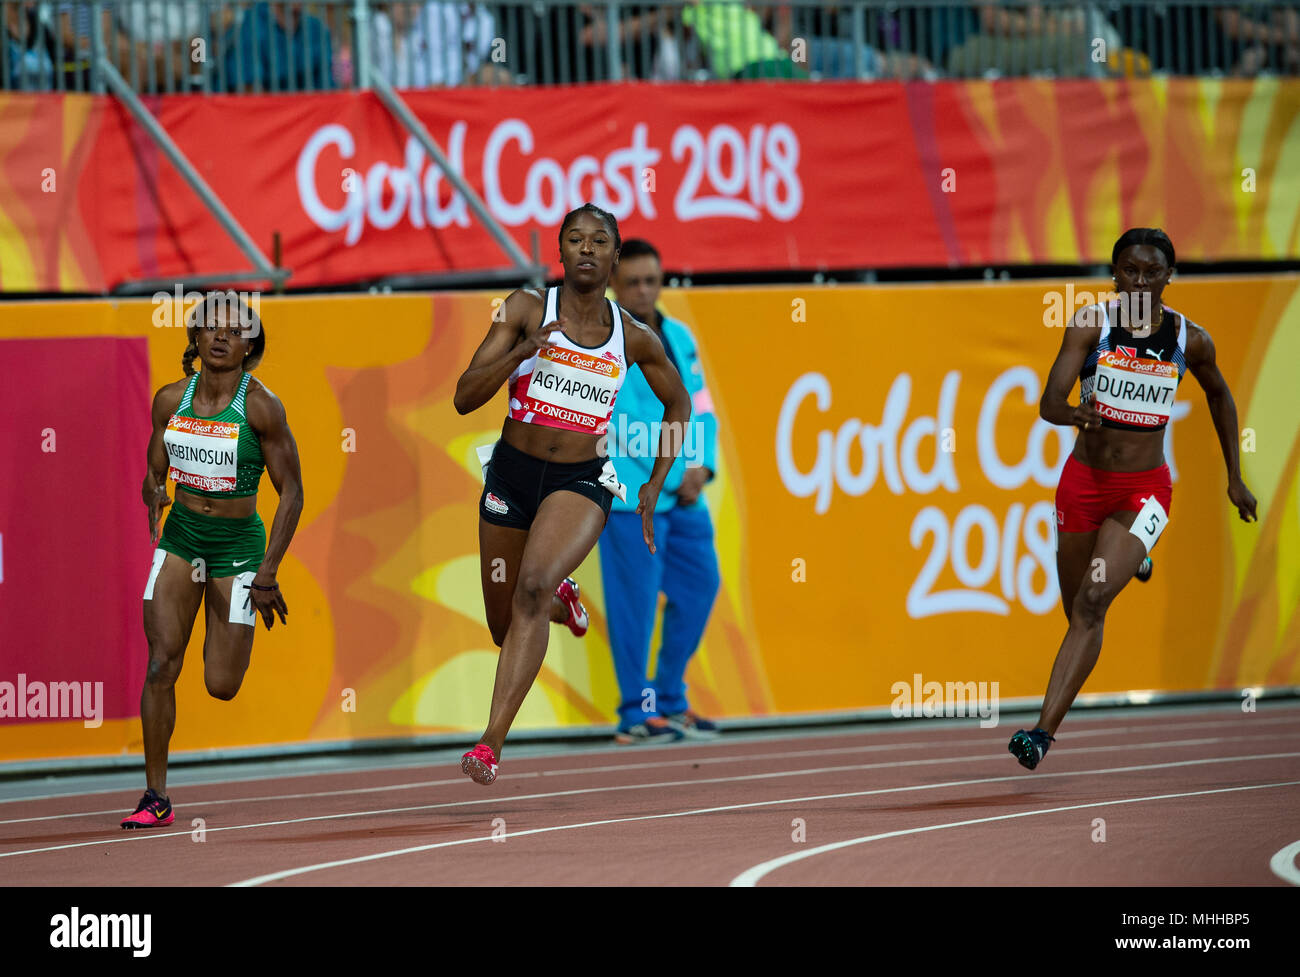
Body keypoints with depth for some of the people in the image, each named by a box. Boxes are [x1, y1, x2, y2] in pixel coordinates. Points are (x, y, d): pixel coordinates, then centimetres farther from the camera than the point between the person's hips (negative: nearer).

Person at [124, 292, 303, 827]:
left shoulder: (260, 406, -14)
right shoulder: (171, 399, -1)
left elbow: (291, 492, -11)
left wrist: (268, 571, -14)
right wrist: (154, 493, -10)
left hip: (238, 542, -3)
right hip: (180, 537, 3)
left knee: (221, 687, -2)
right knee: (161, 664, -11)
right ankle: (156, 796, -5)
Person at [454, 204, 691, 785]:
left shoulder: (635, 338, 0)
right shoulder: (526, 309, -5)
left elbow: (678, 402, 19)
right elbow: (464, 398, -11)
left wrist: (656, 484, 12)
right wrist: (521, 352, -26)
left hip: (581, 481, -1)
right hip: (512, 474, 1)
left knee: (531, 588, -29)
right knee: (504, 628, 12)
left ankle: (492, 743, -32)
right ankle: (561, 598, 51)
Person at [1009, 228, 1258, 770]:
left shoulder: (1190, 339, -4)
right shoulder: (1091, 324, -9)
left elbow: (1219, 394, 17)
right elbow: (1048, 403, -17)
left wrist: (1235, 477, 19)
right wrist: (1075, 413, -41)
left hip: (1145, 489, -1)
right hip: (1084, 481, 1)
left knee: (1091, 602, -20)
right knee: (1079, 613, 15)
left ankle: (1043, 731, -26)